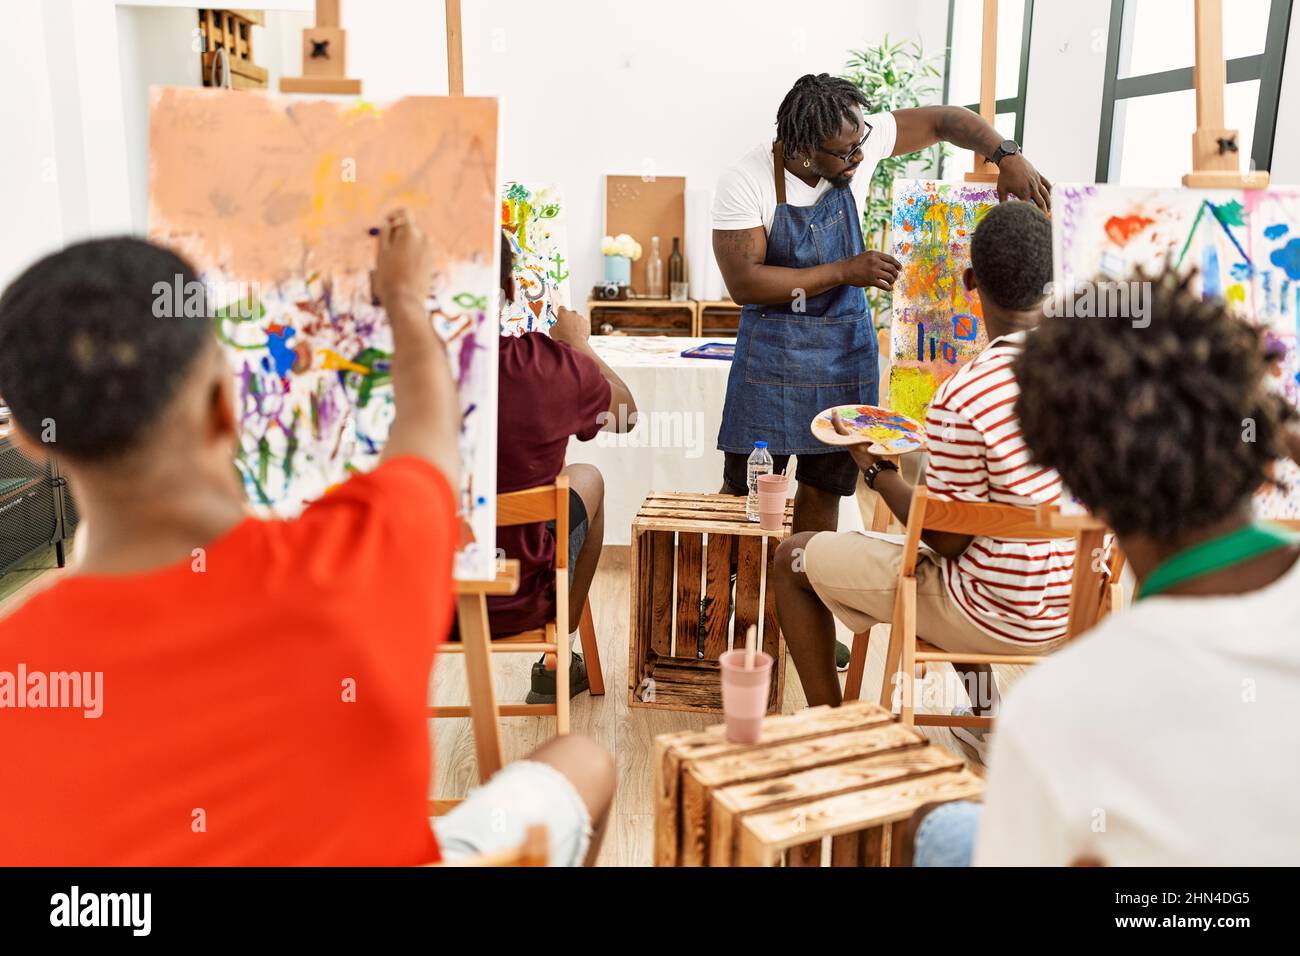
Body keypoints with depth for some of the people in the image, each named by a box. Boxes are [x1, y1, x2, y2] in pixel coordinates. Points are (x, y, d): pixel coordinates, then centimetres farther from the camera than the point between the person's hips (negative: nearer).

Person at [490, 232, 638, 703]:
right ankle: (555, 667, 34)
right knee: (587, 477, 23)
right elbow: (626, 412, 2)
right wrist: (580, 345, 21)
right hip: (511, 605, -2)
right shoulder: (548, 367, -20)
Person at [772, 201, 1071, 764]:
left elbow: (945, 540, -17)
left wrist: (876, 469, -3)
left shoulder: (962, 398, -26)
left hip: (1000, 612, -7)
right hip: (1082, 603, 7)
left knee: (794, 558, 7)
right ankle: (984, 723, 38)